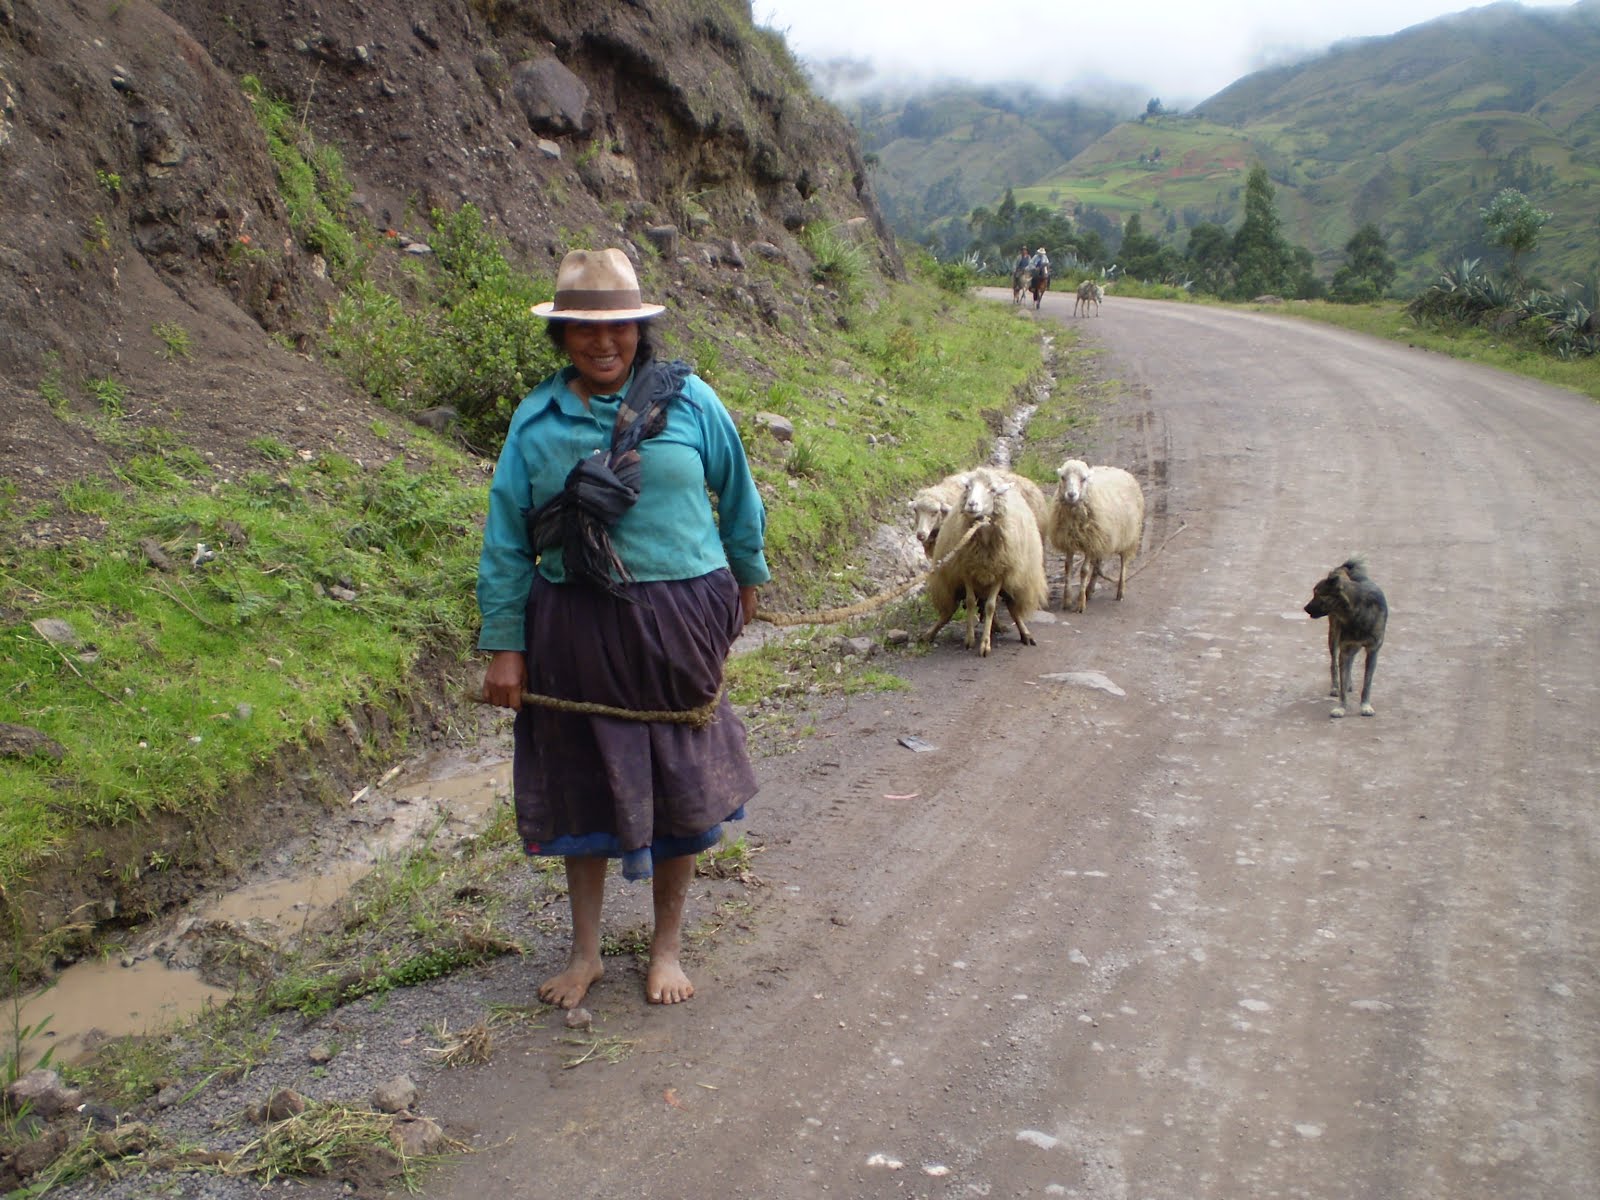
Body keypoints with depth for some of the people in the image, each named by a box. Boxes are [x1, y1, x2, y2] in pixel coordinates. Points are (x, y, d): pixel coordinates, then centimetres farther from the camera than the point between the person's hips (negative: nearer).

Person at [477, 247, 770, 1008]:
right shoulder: (537, 419, -1)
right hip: (576, 626, 1)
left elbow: (737, 495, 11)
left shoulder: (687, 399, -4)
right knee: (582, 786, 12)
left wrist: (747, 575, 21)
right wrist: (503, 645, -2)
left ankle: (667, 947, 31)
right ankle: (585, 952, 30)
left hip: (677, 619, 0)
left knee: (679, 788, 11)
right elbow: (506, 538, 1)